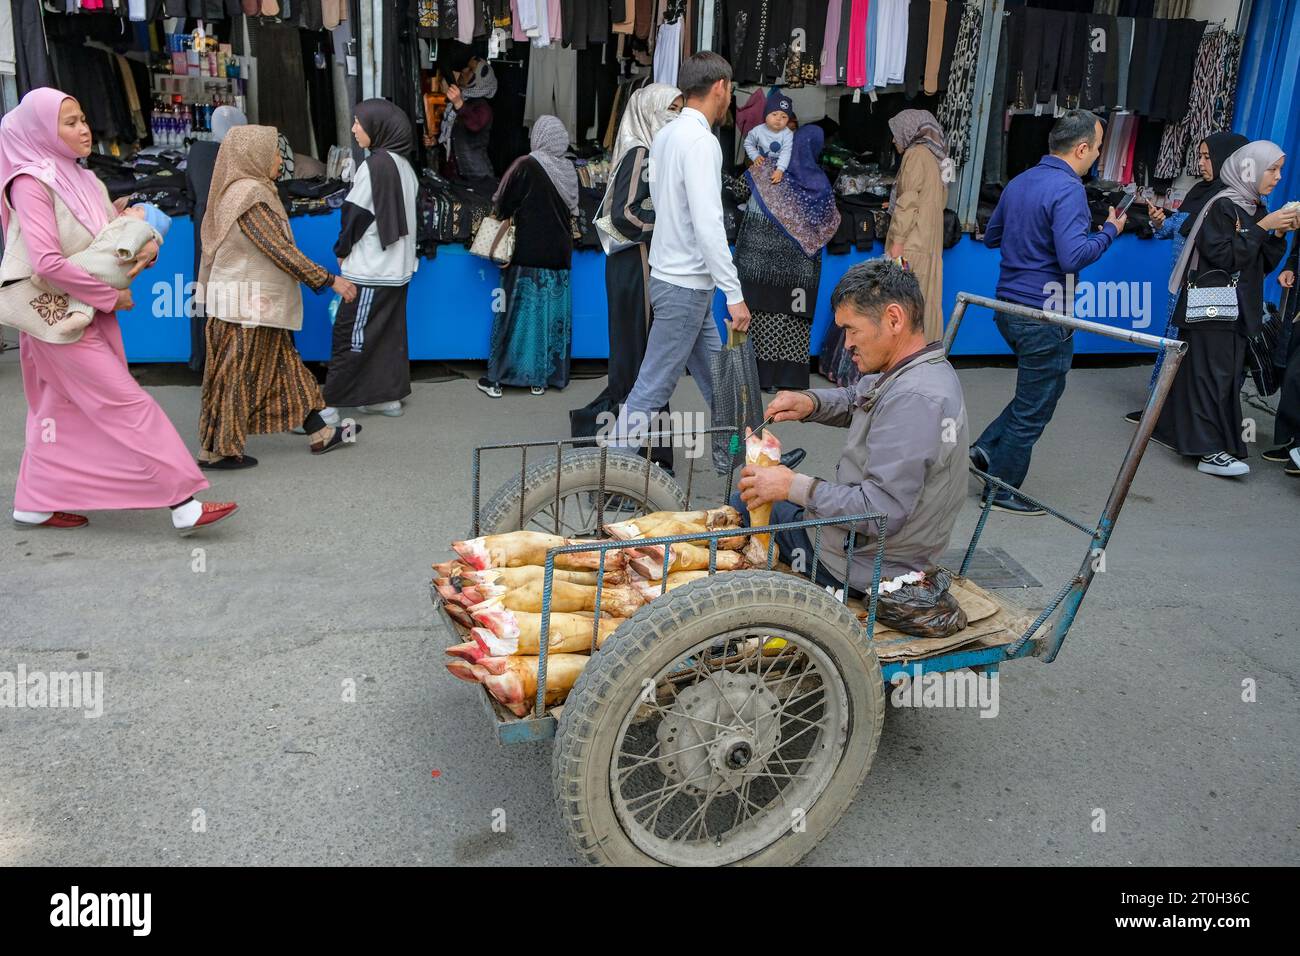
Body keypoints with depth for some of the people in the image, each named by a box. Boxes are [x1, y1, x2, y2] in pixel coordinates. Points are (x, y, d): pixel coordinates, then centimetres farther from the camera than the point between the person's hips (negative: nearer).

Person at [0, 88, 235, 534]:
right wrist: (111, 295, -16)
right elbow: (47, 262, -22)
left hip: (91, 312, 8)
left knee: (63, 409, 14)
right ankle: (181, 502, -10)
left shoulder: (82, 178, 10)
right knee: (128, 403, -10)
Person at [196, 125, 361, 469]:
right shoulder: (249, 194, -18)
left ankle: (320, 434, 21)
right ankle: (215, 450, 8)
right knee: (237, 376, -1)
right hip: (247, 303, -10)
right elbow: (280, 250, -22)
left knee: (283, 367, 13)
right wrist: (329, 280, -19)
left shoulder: (244, 189, 11)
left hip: (256, 303, 10)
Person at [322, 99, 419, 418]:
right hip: (398, 268, 9)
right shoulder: (404, 165, 9)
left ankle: (332, 401, 5)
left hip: (371, 271, -9)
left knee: (352, 333, -2)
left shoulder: (374, 165, -17)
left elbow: (356, 214, -14)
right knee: (391, 331, 14)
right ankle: (389, 395, 21)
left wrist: (342, 250, 2)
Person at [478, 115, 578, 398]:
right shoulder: (569, 170, 2)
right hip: (559, 255, 4)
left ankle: (496, 379, 7)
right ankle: (542, 378, 15)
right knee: (553, 315, 9)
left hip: (528, 255, -4)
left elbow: (502, 205, -5)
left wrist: (508, 215, 14)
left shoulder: (526, 166, -11)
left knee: (518, 314, 1)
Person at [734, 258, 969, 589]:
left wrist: (794, 487, -26)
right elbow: (856, 400, 18)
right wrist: (809, 402, -3)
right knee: (746, 498, 22)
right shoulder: (928, 368, 1)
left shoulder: (912, 400, -31)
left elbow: (882, 513, -34)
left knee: (748, 506, 9)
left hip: (864, 568, -10)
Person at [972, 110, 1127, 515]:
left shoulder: (1019, 182, 9)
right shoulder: (1068, 190, -17)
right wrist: (1110, 231, -11)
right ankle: (1002, 489, 15)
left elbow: (991, 236, 21)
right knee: (1034, 409, 5)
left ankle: (987, 448, 18)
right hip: (1044, 316, -8)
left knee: (1038, 391, 25)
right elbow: (1073, 256, -26)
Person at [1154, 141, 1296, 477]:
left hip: (1239, 309, 9)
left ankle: (1185, 434, 16)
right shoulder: (1222, 206, -9)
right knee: (1211, 373, -9)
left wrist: (1280, 234, 0)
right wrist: (1263, 227, -15)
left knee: (1228, 375, 9)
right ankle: (1210, 450, -8)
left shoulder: (1257, 208, 15)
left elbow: (1263, 265, 14)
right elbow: (1223, 255, -18)